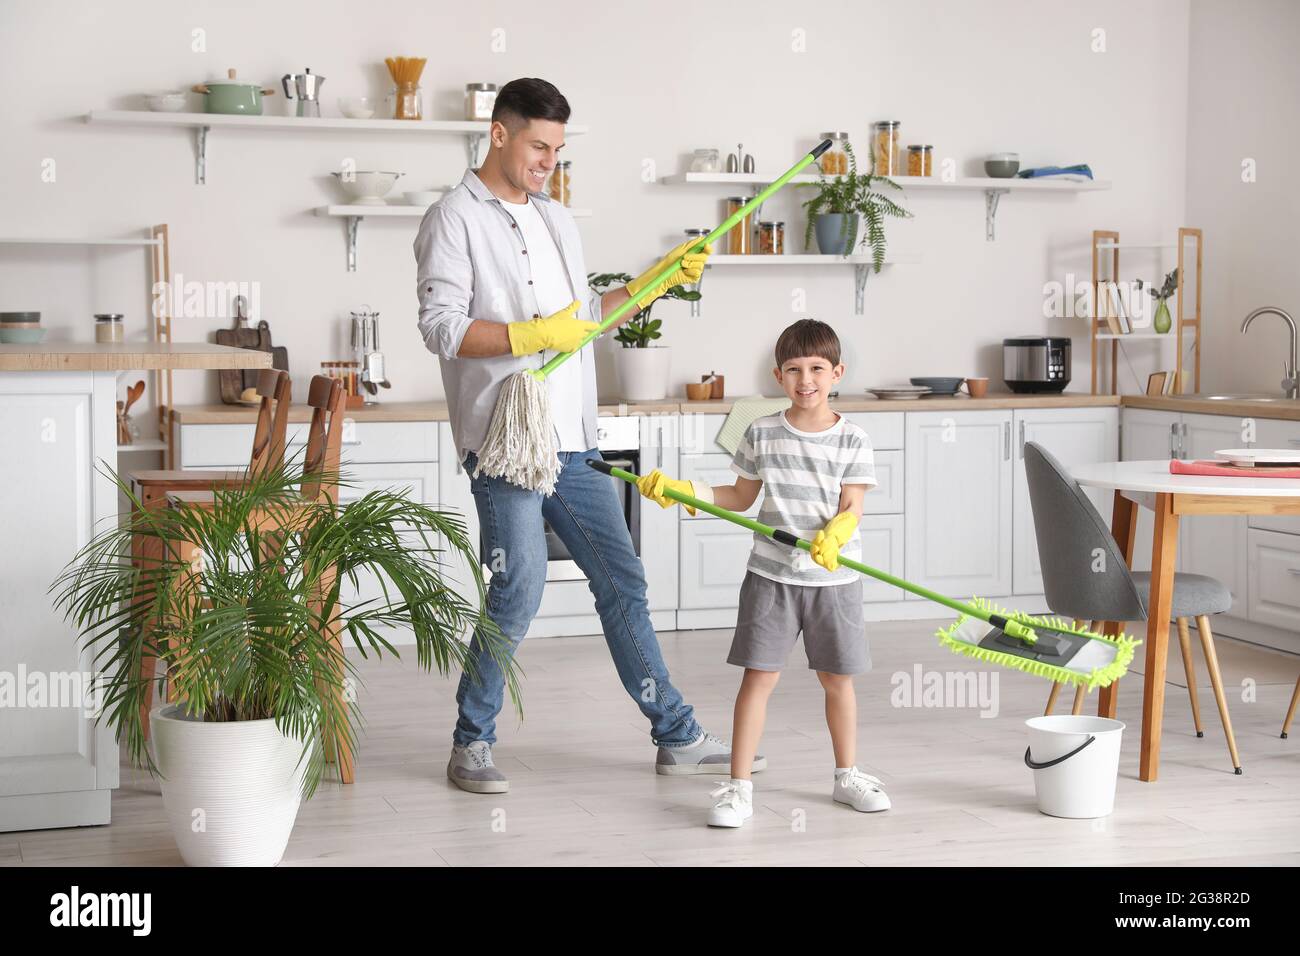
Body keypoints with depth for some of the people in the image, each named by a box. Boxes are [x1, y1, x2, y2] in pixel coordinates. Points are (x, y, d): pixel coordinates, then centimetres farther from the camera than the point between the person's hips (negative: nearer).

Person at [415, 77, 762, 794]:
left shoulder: (557, 219, 20)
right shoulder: (455, 219, -4)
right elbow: (441, 327, -14)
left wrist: (659, 280, 20)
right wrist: (534, 336, -22)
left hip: (571, 442, 7)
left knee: (622, 583, 9)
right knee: (520, 590, -11)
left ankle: (678, 737, 16)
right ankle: (471, 744, 6)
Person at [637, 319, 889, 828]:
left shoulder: (852, 440, -3)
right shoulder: (762, 434, 2)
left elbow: (852, 507, -8)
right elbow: (740, 498, 11)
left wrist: (833, 535, -30)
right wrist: (681, 489, 0)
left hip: (833, 577, 0)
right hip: (771, 574, 0)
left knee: (837, 678, 10)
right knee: (759, 675, -3)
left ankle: (847, 775, 29)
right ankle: (738, 786, 1)